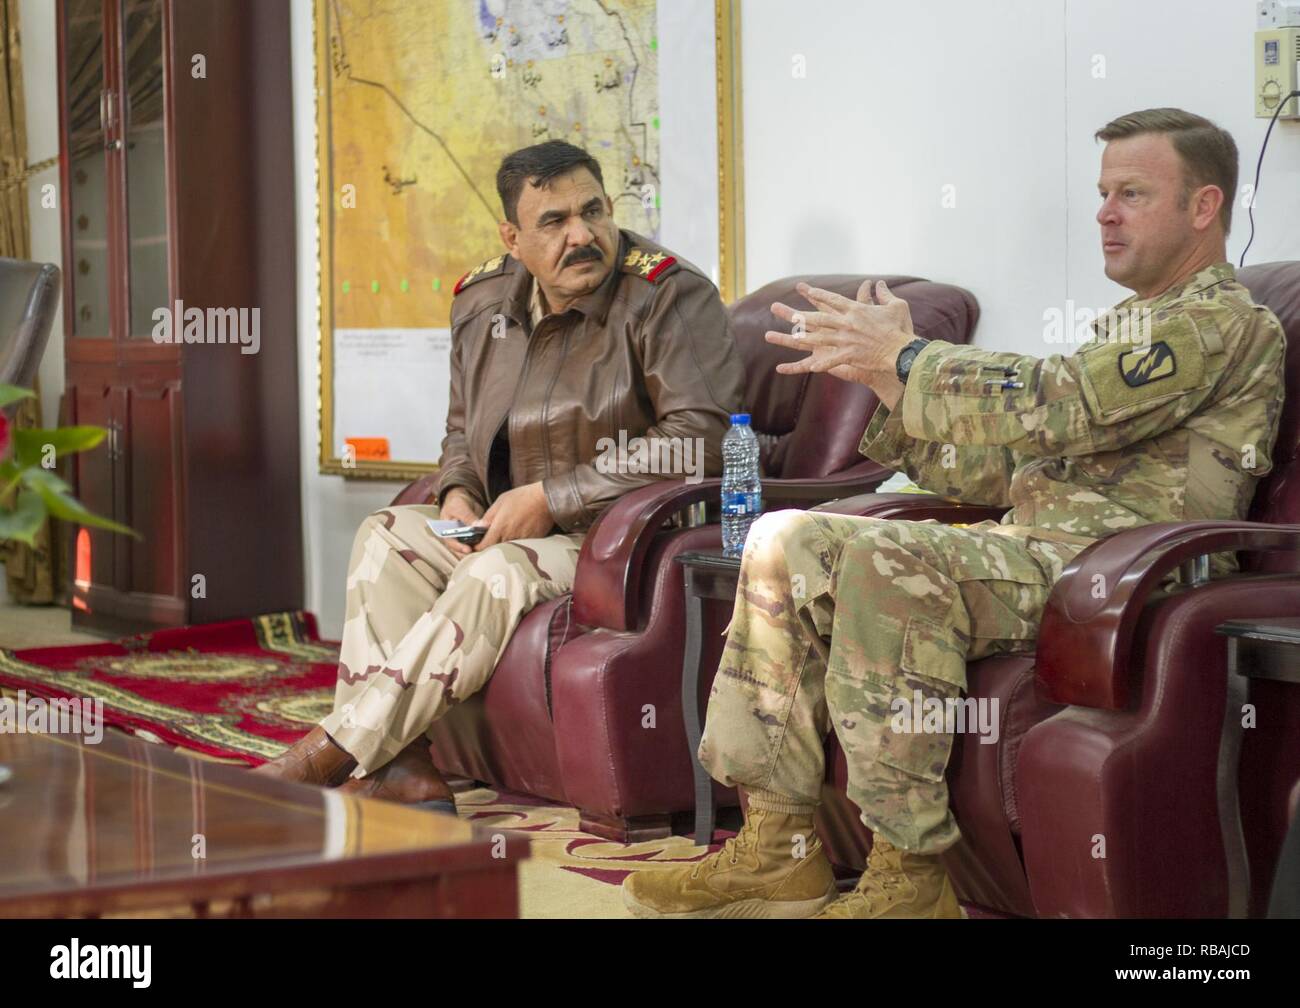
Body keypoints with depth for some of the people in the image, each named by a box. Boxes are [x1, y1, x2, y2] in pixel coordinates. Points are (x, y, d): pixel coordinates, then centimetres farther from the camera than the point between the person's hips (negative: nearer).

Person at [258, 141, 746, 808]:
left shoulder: (668, 296, -13)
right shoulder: (482, 301, 8)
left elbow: (700, 437, -24)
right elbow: (463, 427, 25)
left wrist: (551, 498, -22)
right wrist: (457, 492, -1)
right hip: (507, 527, 7)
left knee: (497, 576, -32)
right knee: (386, 535, -11)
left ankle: (332, 753, -25)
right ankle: (398, 767, -26)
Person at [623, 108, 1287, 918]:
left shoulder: (1230, 324, -3)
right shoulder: (1127, 329, 28)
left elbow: (1064, 405, -18)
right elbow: (1001, 470, 22)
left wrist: (901, 359, -11)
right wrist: (890, 379, 7)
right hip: (1028, 546, 9)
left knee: (884, 559, -33)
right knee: (786, 539, -5)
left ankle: (911, 877, -28)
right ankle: (782, 847, -9)